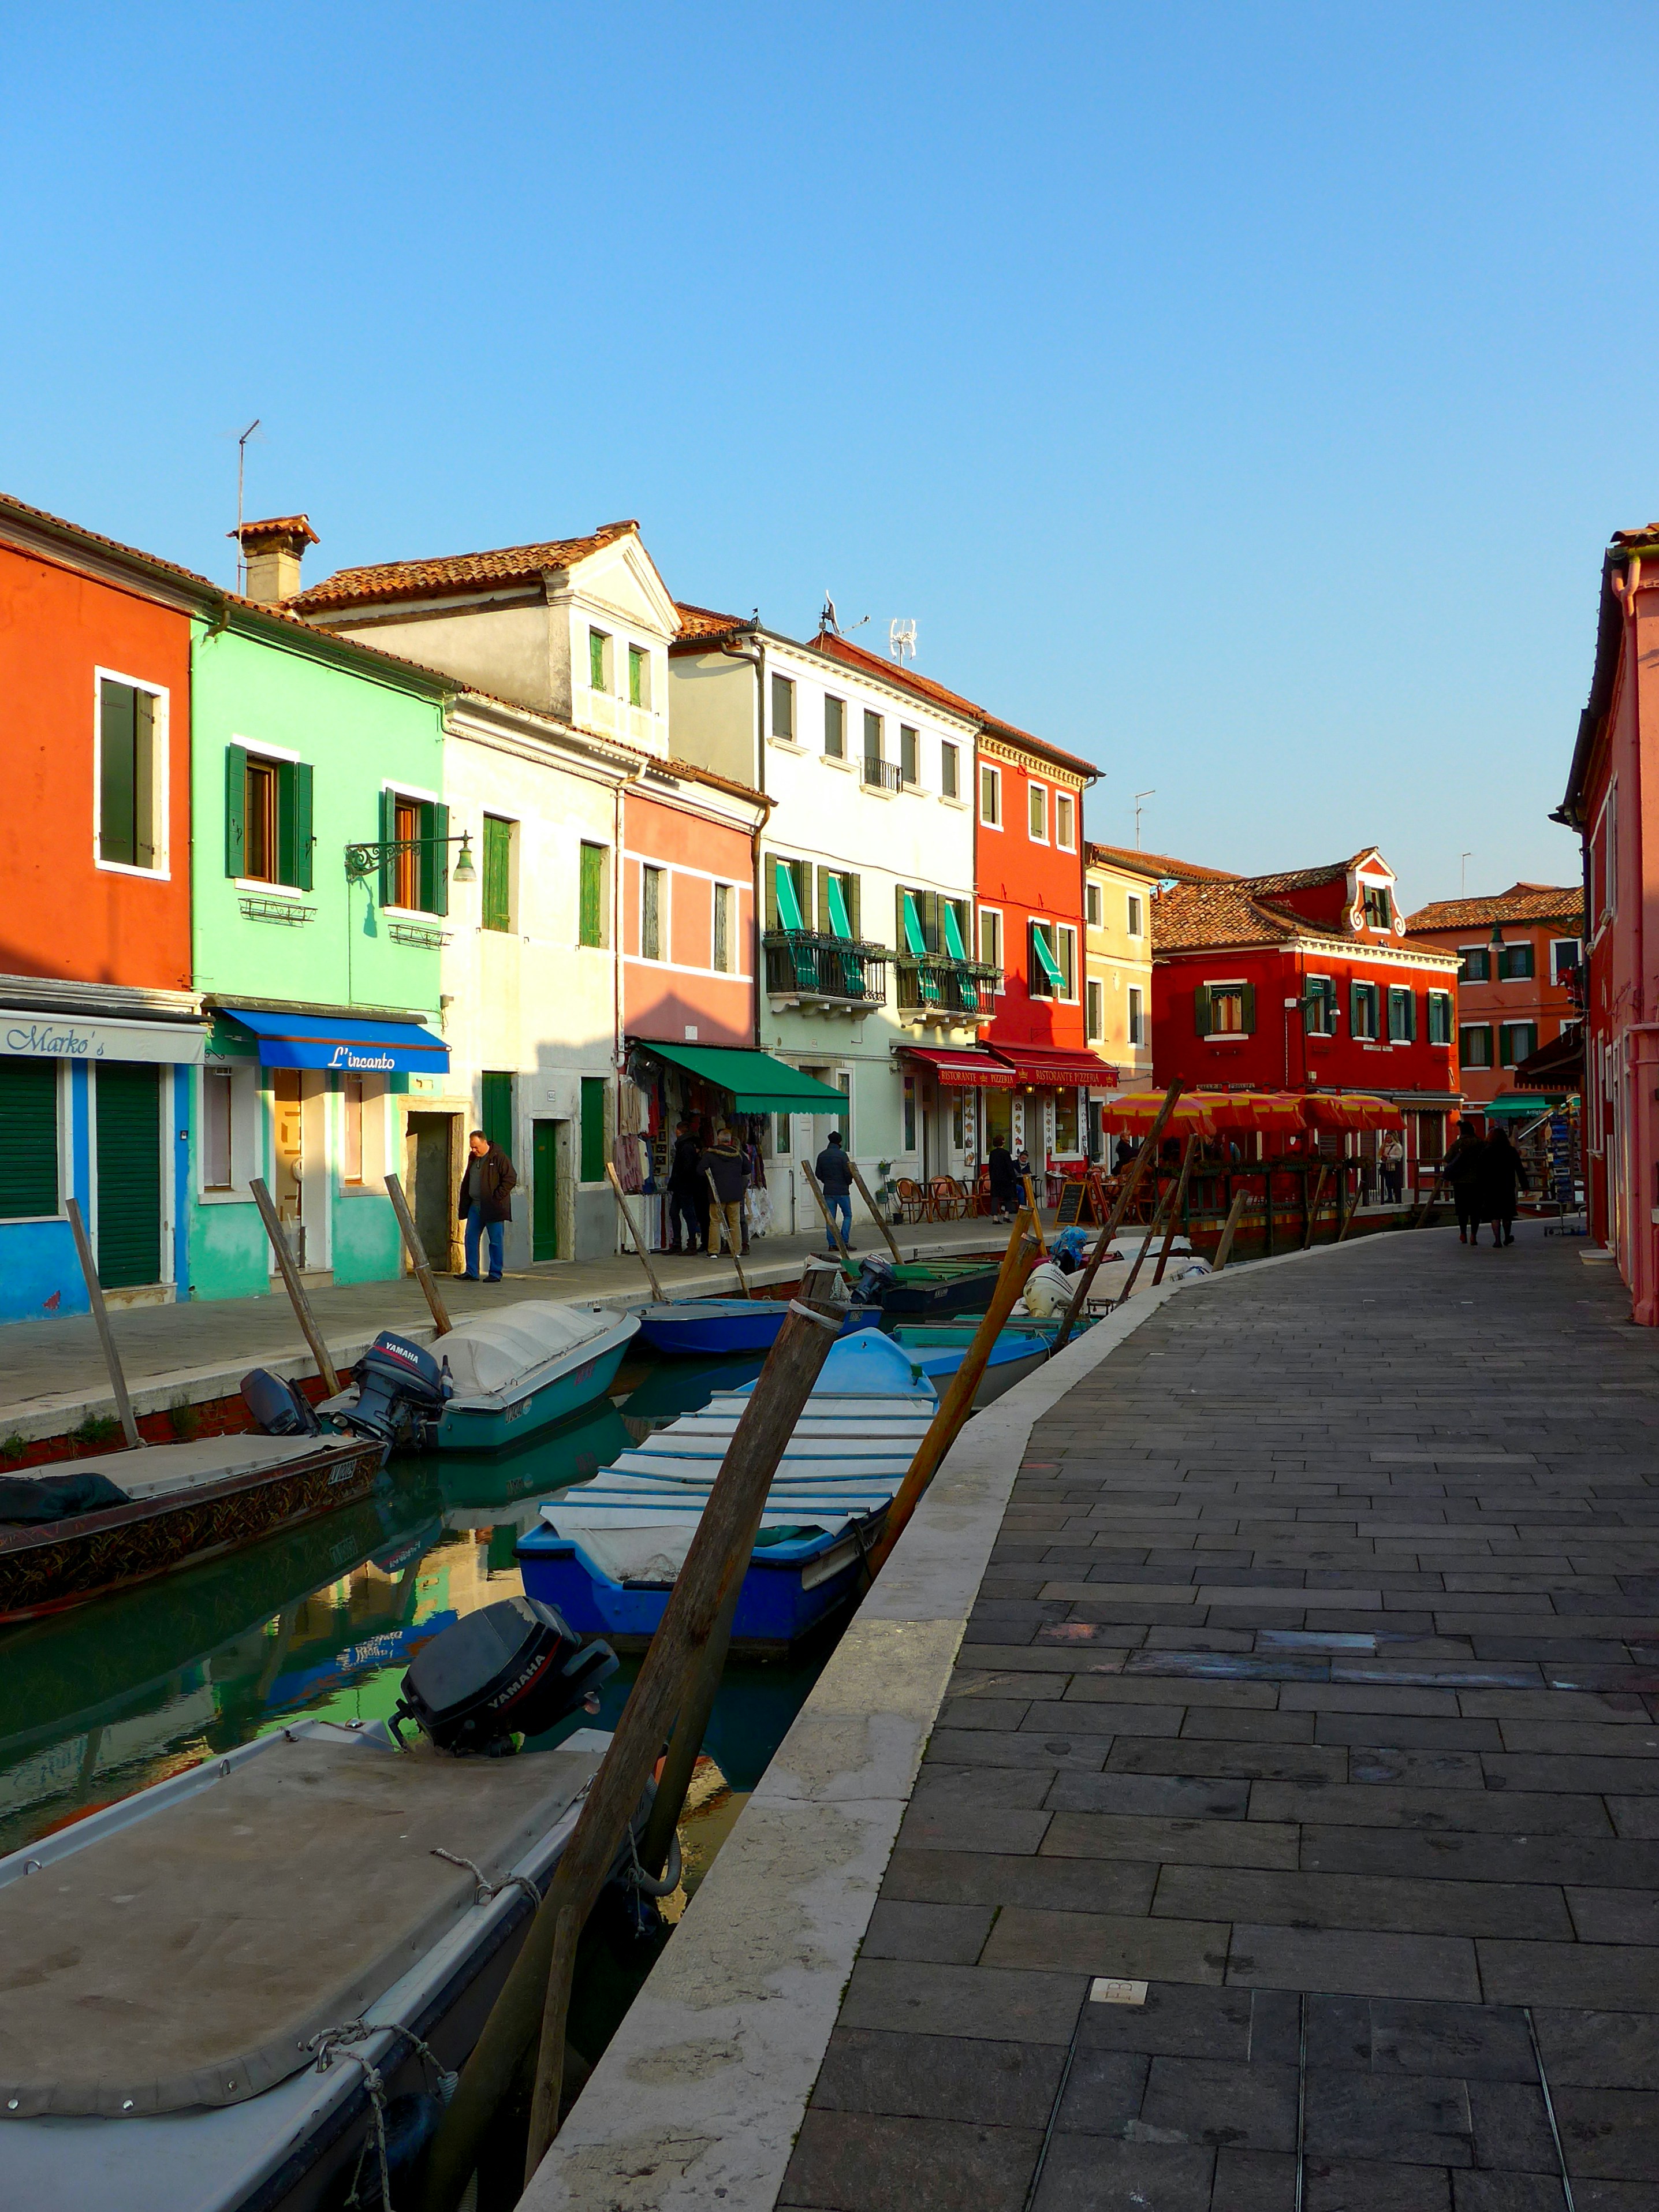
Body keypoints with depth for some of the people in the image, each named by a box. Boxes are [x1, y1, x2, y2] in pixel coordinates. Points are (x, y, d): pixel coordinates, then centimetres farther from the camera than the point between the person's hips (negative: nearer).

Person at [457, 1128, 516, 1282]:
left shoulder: (499, 1157, -9)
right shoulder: (473, 1159, 14)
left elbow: (511, 1178, -13)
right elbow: (467, 1181, 24)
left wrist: (497, 1198, -15)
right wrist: (463, 1203, 15)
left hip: (493, 1208, -7)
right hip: (475, 1206, 7)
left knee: (496, 1241, -1)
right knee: (471, 1238, 5)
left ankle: (496, 1274, 5)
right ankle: (471, 1273, 11)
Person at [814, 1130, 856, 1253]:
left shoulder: (822, 1156, 5)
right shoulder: (842, 1155, -11)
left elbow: (818, 1174, 9)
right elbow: (848, 1173, -12)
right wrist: (848, 1182, 8)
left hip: (828, 1191, 5)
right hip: (842, 1191, -4)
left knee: (830, 1218, 7)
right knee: (847, 1215, 5)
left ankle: (832, 1244, 4)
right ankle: (845, 1242, -5)